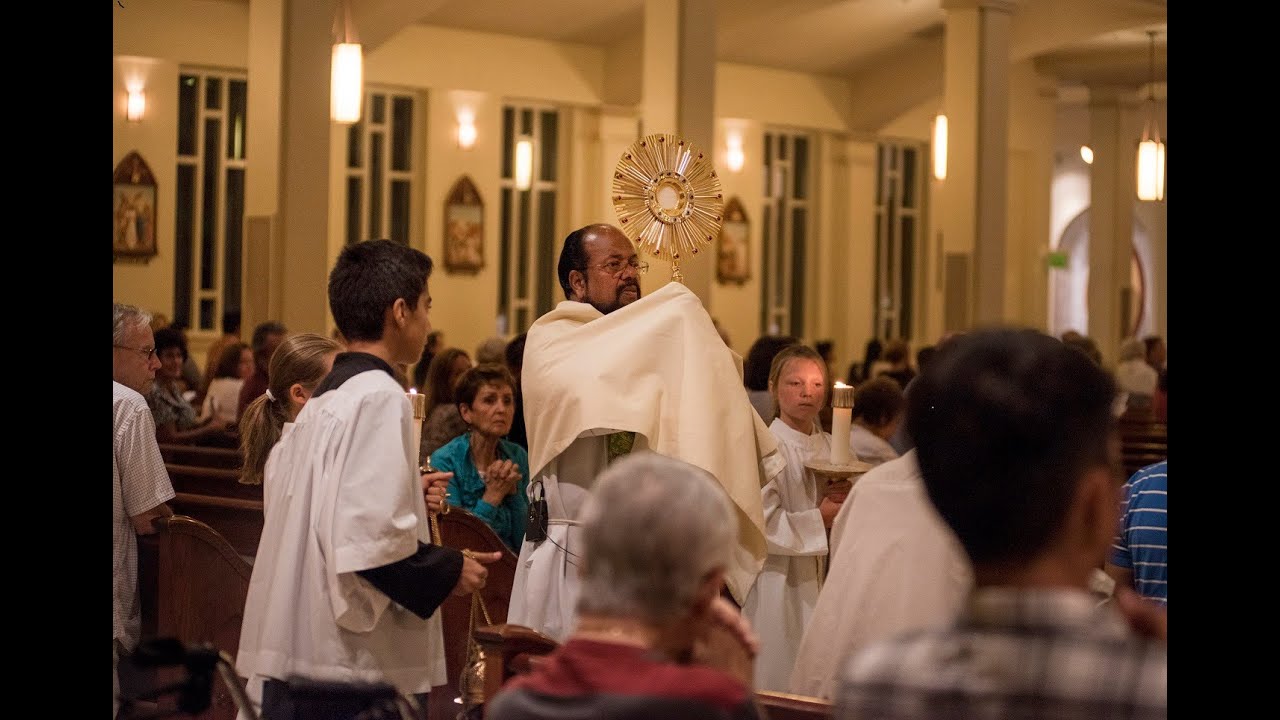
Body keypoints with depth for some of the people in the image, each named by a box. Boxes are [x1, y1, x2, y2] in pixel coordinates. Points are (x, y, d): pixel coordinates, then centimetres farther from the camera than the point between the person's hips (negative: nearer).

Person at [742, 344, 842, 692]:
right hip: (778, 580, -6)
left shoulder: (830, 447, 9)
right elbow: (761, 523, -19)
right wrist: (820, 519, -15)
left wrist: (843, 506, -4)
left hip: (821, 581, 6)